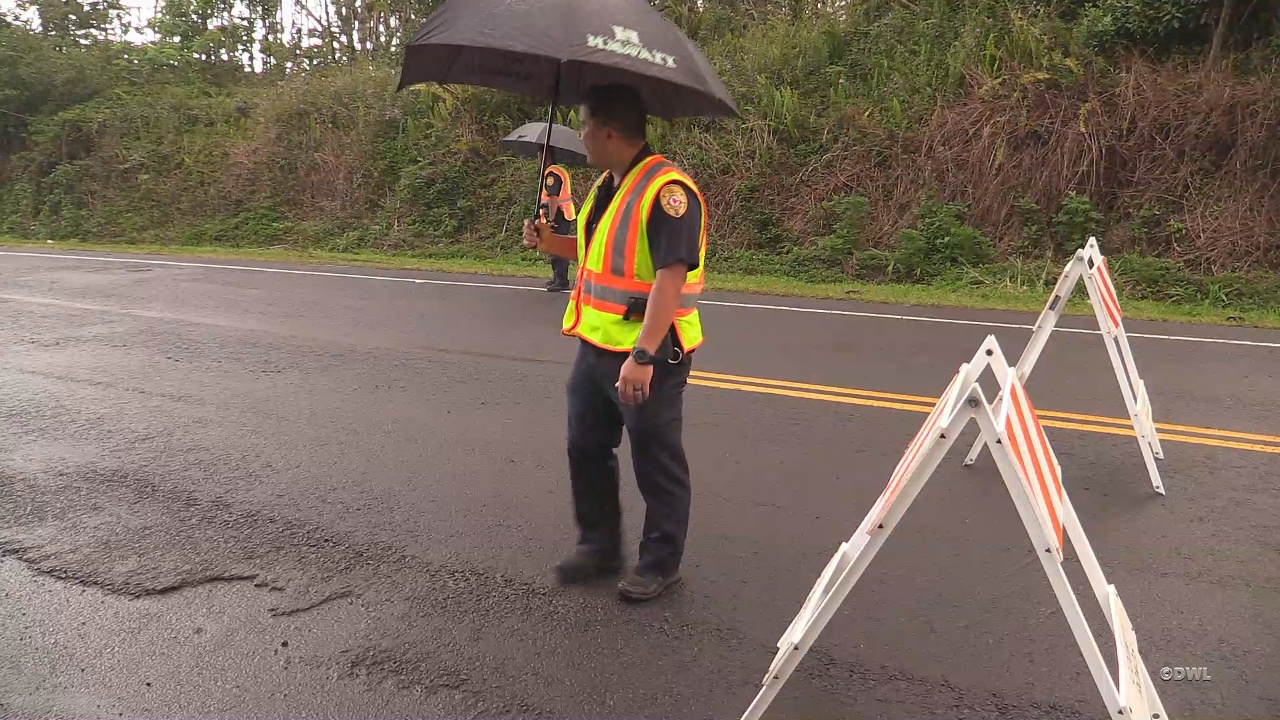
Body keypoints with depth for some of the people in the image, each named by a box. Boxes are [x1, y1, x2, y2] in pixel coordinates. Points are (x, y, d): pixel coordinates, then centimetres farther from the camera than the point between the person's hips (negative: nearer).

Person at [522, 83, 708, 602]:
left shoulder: (667, 191, -19)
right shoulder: (607, 186, 12)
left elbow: (670, 277, -26)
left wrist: (642, 355, -31)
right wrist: (552, 243, 9)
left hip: (647, 355, -9)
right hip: (596, 345, 10)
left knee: (656, 462, 5)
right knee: (586, 448, 16)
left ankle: (661, 563, 22)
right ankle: (599, 545, 34)